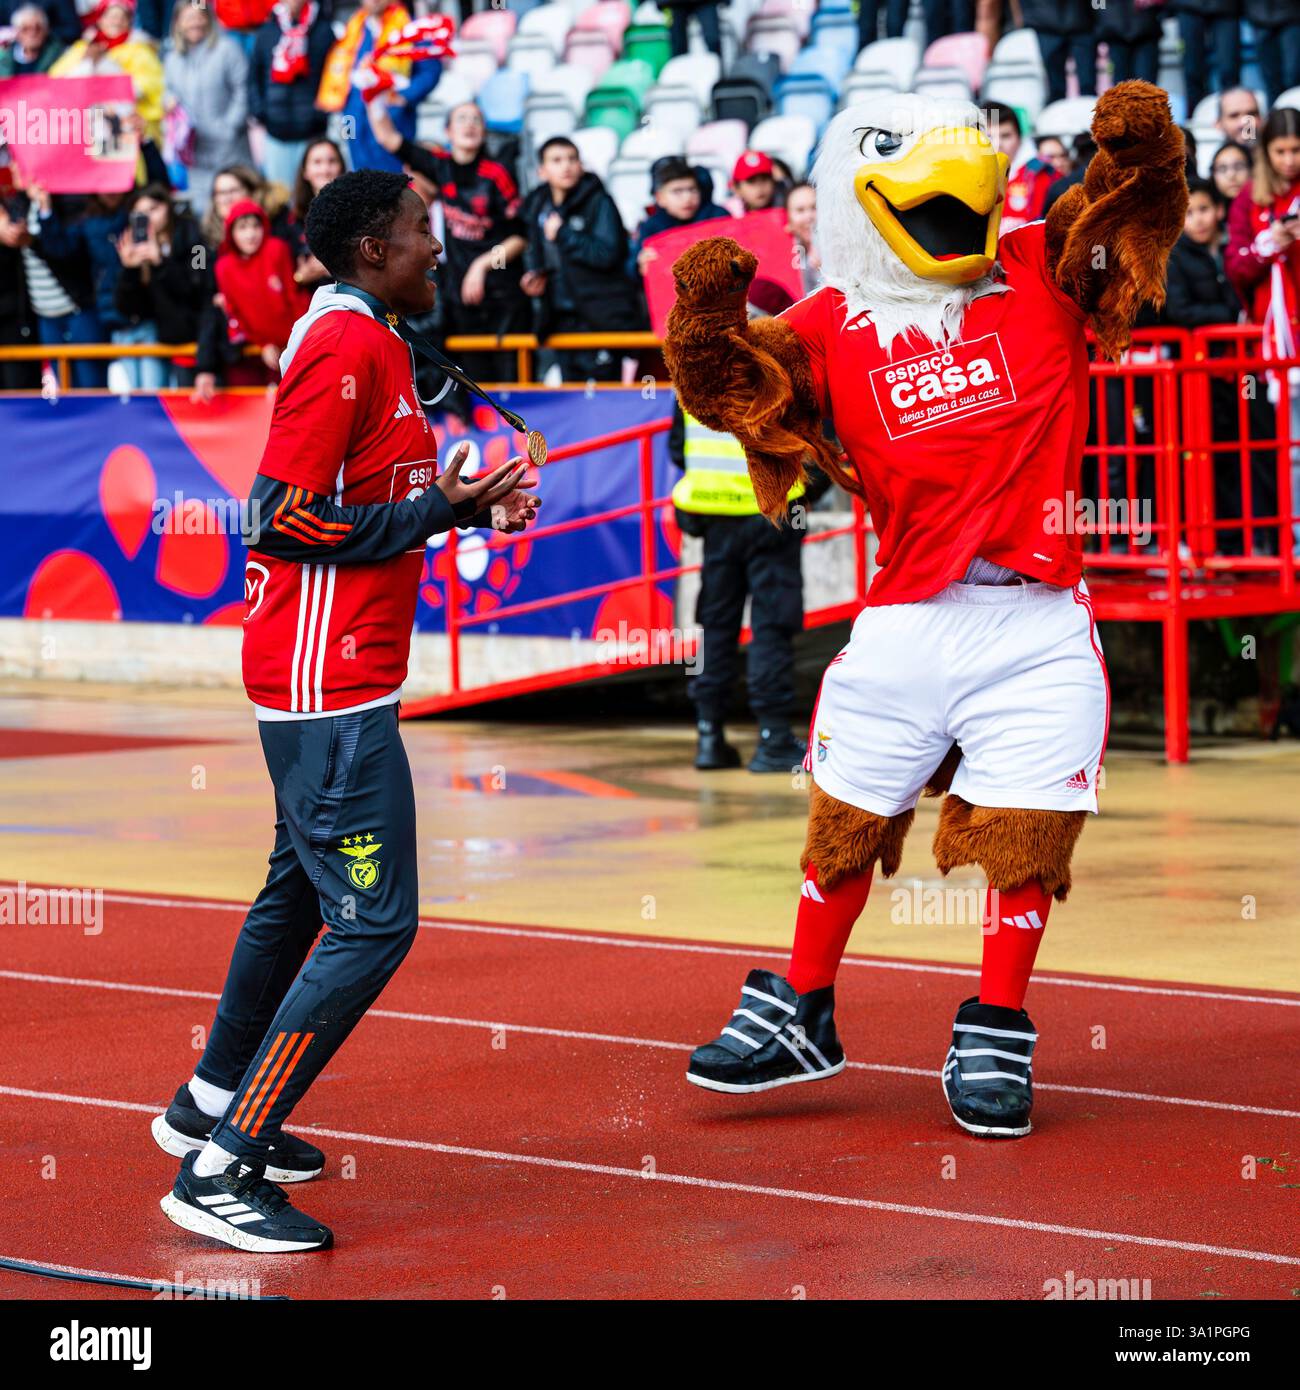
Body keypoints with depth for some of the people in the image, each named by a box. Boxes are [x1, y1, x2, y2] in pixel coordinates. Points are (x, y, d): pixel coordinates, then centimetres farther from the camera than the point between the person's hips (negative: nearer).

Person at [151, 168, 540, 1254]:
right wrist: (442, 511, -16)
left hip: (332, 680, 11)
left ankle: (212, 1105, 40)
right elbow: (283, 521, -20)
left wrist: (462, 505, 6)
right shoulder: (348, 348, -16)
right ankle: (222, 1167, -10)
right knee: (374, 921, -13)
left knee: (302, 891, 24)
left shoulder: (370, 341, 15)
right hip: (332, 683, -11)